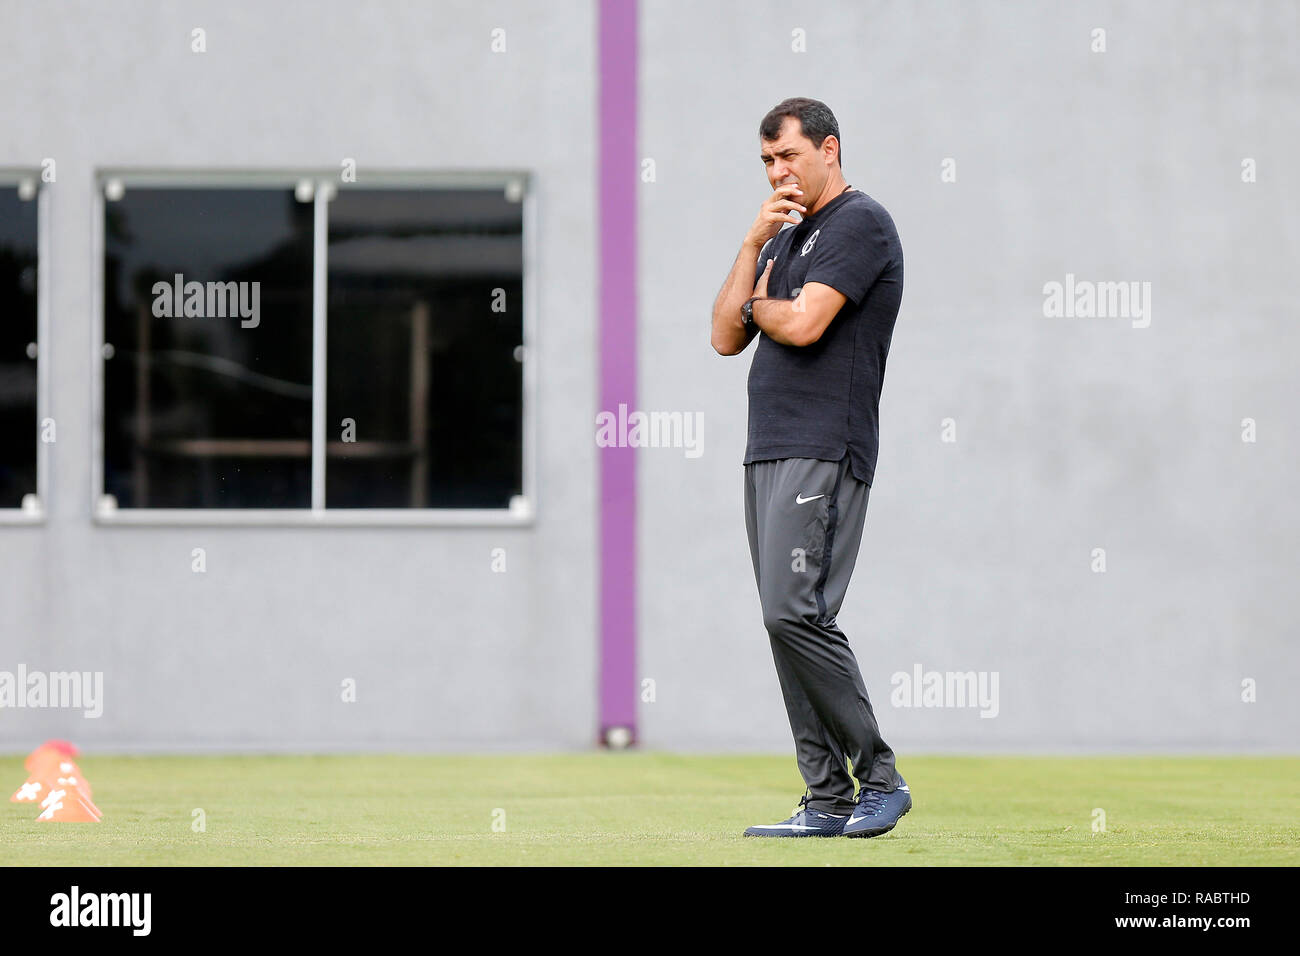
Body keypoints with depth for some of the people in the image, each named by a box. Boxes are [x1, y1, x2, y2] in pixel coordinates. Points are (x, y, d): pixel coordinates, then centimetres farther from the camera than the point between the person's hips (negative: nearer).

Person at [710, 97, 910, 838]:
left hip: (823, 452, -9)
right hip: (768, 454, 9)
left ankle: (880, 778, -11)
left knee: (797, 613, -18)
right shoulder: (787, 238, 23)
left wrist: (761, 302, 5)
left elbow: (803, 325, -17)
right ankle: (828, 800, 4)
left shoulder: (861, 223, -6)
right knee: (787, 622, 4)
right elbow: (727, 337, 14)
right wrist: (753, 243, 5)